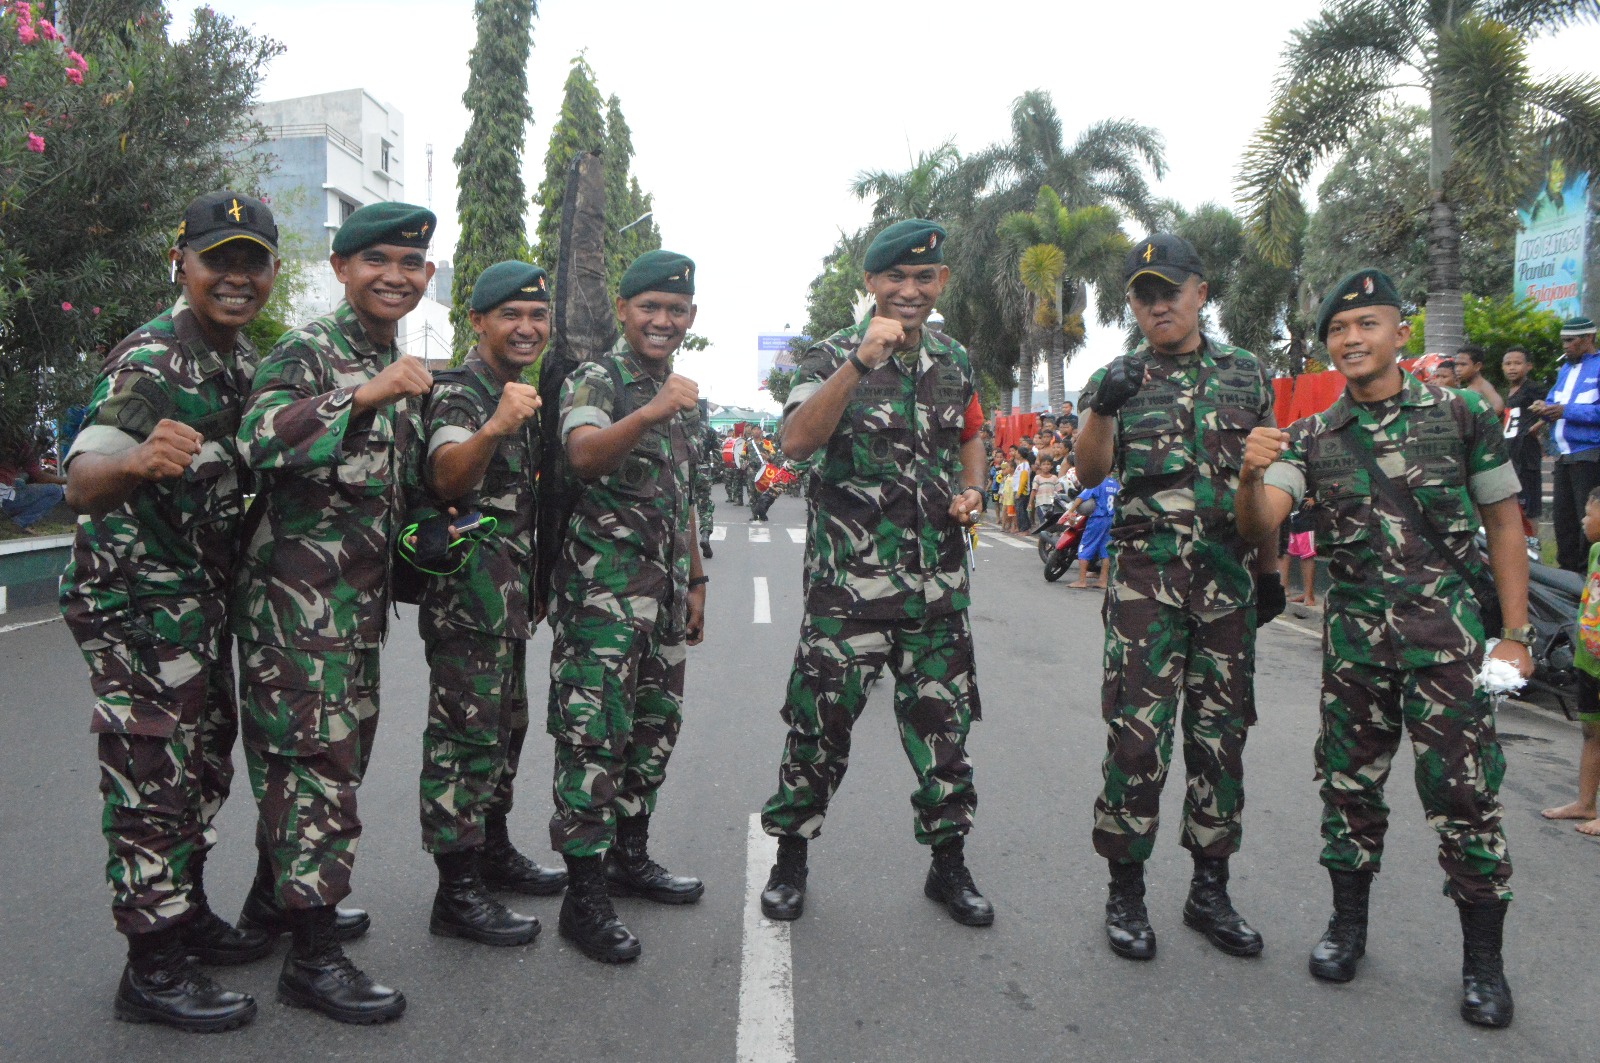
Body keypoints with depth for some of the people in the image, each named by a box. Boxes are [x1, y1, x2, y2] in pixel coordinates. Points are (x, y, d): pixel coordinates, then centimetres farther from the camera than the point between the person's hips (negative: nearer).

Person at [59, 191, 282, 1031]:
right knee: (155, 782, -3)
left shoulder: (240, 357, 8)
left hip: (200, 598, 9)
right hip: (136, 603, -9)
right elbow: (81, 483, -31)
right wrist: (134, 462, -53)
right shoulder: (149, 362, -18)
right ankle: (151, 974, 9)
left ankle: (189, 917, 34)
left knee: (204, 766, 18)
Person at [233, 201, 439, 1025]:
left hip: (361, 593, 9)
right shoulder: (307, 350, -10)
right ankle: (311, 954, -2)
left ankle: (278, 893, 35)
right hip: (298, 591, -9)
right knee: (317, 755, -8)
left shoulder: (402, 367, 16)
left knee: (339, 747, 17)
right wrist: (363, 397, -38)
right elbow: (260, 438, -30)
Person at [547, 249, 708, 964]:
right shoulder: (595, 380, -5)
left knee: (655, 727, 13)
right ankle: (584, 894, -3)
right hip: (602, 587, -8)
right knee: (594, 734, -9)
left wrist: (695, 583, 20)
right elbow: (584, 454, -27)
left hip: (665, 590, 8)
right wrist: (651, 412, -42)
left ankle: (629, 858, 27)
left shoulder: (686, 396, 18)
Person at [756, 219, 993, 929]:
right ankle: (790, 861, 21)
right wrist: (860, 362, -29)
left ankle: (948, 865, 26)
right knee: (819, 724, 2)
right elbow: (797, 441, -21)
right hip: (848, 585, -4)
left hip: (938, 585, 4)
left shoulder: (954, 361, 11)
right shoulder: (832, 356, -4)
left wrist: (971, 489, 7)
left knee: (944, 725, 10)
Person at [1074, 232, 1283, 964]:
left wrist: (1271, 570, 13)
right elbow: (1089, 472, -10)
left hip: (1230, 578, 3)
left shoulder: (1246, 374, 10)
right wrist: (1101, 409, -28)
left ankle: (1209, 889, 21)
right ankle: (1126, 890, 9)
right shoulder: (1120, 379, 4)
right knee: (1137, 733, -5)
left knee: (1222, 732, 8)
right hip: (1145, 576, -3)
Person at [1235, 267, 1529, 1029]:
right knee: (1350, 782, 10)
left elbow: (1504, 525, 4)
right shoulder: (1312, 437, 6)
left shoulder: (1462, 415, 1)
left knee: (1463, 788, -1)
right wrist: (1251, 474, -30)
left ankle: (1484, 959, 14)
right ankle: (1348, 923, 27)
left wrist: (1515, 635, -2)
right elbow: (1259, 524, -7)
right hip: (1354, 631, 2)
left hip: (1447, 629, -2)